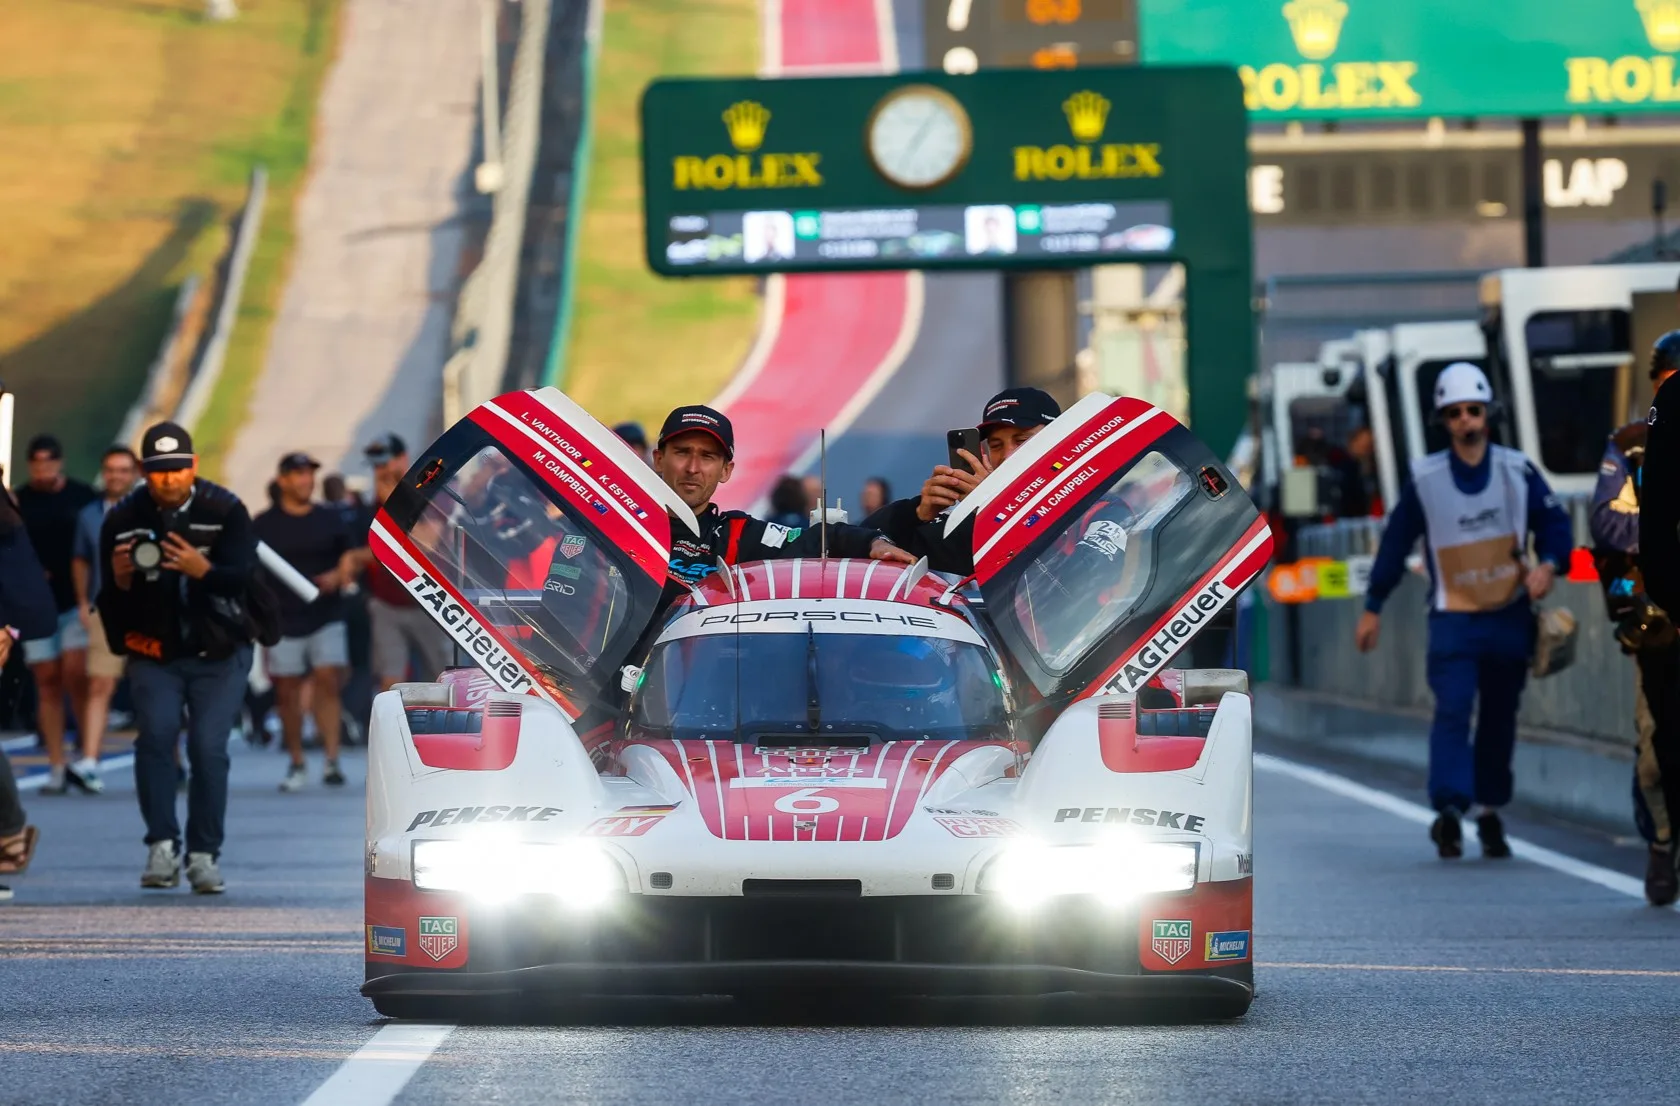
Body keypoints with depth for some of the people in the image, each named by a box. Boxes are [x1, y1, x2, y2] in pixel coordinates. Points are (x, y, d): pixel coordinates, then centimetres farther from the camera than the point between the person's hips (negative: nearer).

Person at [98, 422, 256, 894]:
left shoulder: (226, 510, -6)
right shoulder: (123, 518, -1)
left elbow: (241, 576, -20)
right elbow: (108, 598, 1)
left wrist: (202, 569, -40)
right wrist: (120, 579, -23)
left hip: (219, 653, -1)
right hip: (153, 654, 1)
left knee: (208, 746, -12)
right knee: (156, 733, -20)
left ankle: (204, 855, -2)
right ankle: (161, 846, -15)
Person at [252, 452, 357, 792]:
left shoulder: (330, 519, 8)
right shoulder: (263, 525, 4)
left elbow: (349, 557, 11)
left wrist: (337, 577, -11)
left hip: (326, 616, 0)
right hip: (283, 621, 0)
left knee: (328, 681, -12)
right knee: (286, 691, 2)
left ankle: (331, 760, -11)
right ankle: (297, 764, 14)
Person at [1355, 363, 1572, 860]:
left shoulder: (1517, 471, 1)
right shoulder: (1424, 478, -2)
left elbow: (1554, 525, 4)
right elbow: (1395, 543, 6)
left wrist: (1549, 564, -17)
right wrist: (1372, 608, 9)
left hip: (1509, 615, 2)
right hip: (1452, 616, -2)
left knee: (1500, 718, 8)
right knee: (1452, 708, -17)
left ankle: (1489, 810, 20)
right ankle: (1450, 809, -26)